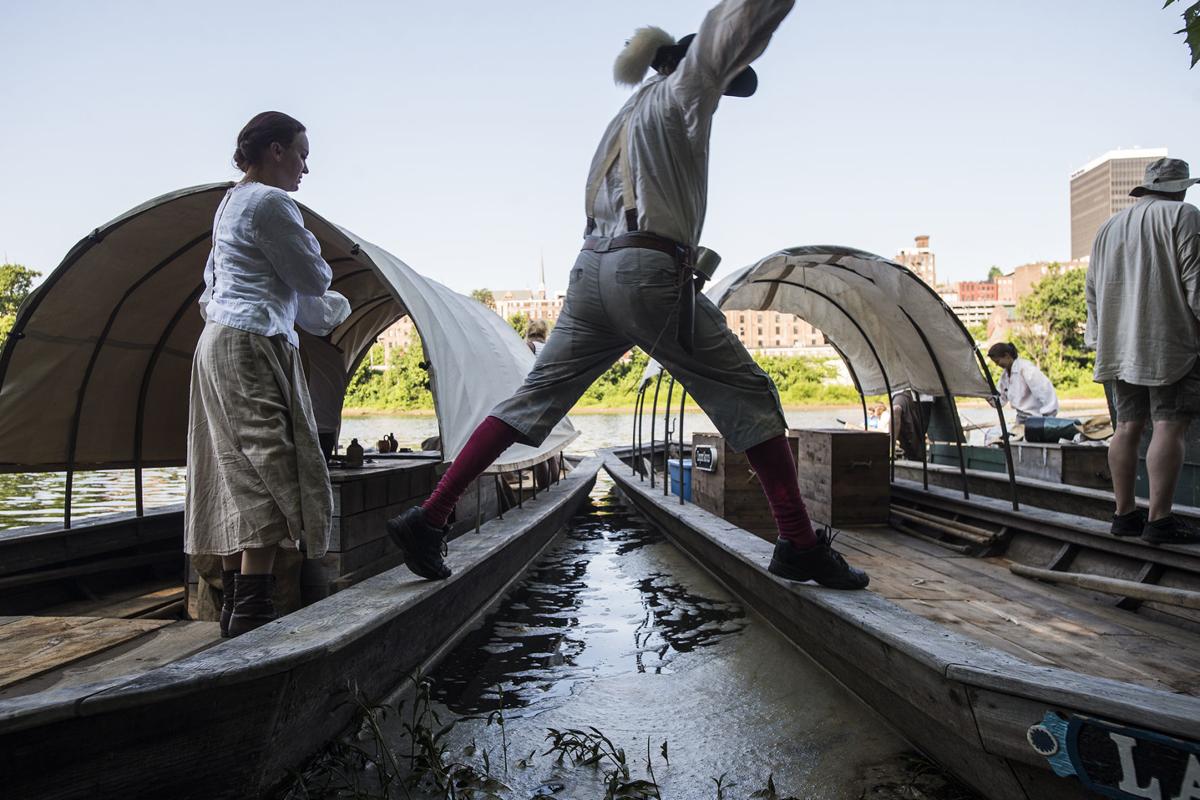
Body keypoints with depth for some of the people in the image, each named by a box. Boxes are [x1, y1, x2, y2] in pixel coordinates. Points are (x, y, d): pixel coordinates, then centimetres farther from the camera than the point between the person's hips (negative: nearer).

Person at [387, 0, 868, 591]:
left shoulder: (625, 116, 29)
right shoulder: (682, 91, 7)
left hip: (592, 269, 8)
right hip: (648, 273, -8)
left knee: (534, 399, 7)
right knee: (749, 398, 1)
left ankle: (426, 519, 6)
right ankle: (799, 547, 1)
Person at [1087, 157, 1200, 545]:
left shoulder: (1109, 227, 19)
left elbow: (1093, 290, 19)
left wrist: (1101, 339, 22)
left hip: (1119, 346, 7)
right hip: (1169, 342, -6)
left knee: (1127, 426, 8)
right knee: (1169, 426, -8)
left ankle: (1124, 513, 11)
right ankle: (1159, 519, -11)